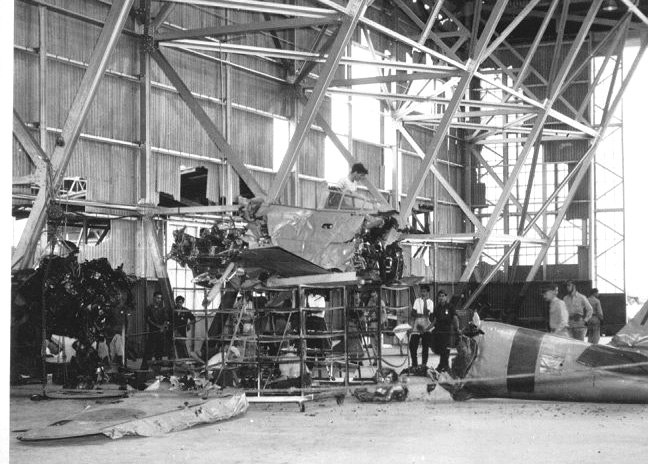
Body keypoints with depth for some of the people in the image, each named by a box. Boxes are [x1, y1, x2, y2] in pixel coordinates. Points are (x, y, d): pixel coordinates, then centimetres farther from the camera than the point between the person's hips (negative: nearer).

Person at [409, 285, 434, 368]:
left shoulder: (430, 302, 2)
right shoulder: (417, 300, 8)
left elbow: (427, 313, -9)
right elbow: (413, 313, 1)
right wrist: (422, 315, -11)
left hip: (426, 328, -2)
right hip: (416, 327, 2)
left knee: (425, 347, -1)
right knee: (412, 346, -3)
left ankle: (423, 364, 7)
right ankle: (414, 364, 10)